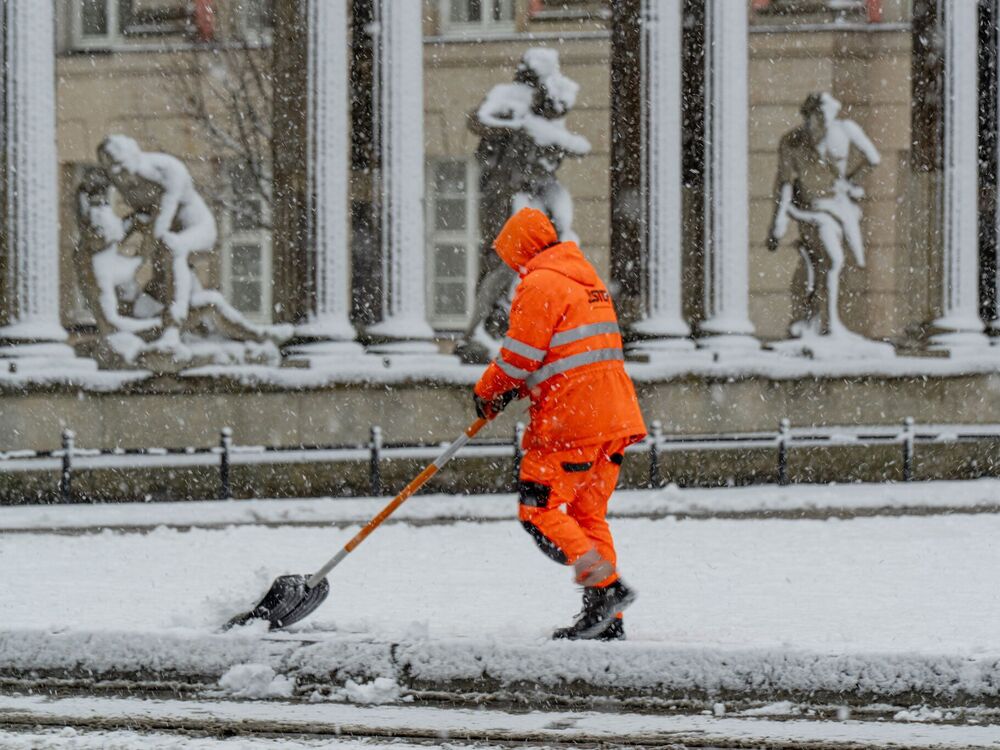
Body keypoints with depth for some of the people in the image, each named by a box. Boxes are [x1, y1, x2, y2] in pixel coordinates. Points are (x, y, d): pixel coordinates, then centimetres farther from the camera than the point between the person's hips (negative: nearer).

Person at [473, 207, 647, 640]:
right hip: (613, 417, 9)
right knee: (587, 514, 12)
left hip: (570, 418, -9)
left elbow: (520, 356, -10)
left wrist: (488, 393, 8)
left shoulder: (539, 284, -9)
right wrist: (514, 388, 15)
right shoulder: (586, 278, 21)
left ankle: (607, 587, -19)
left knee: (538, 510, -5)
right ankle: (606, 620, 8)